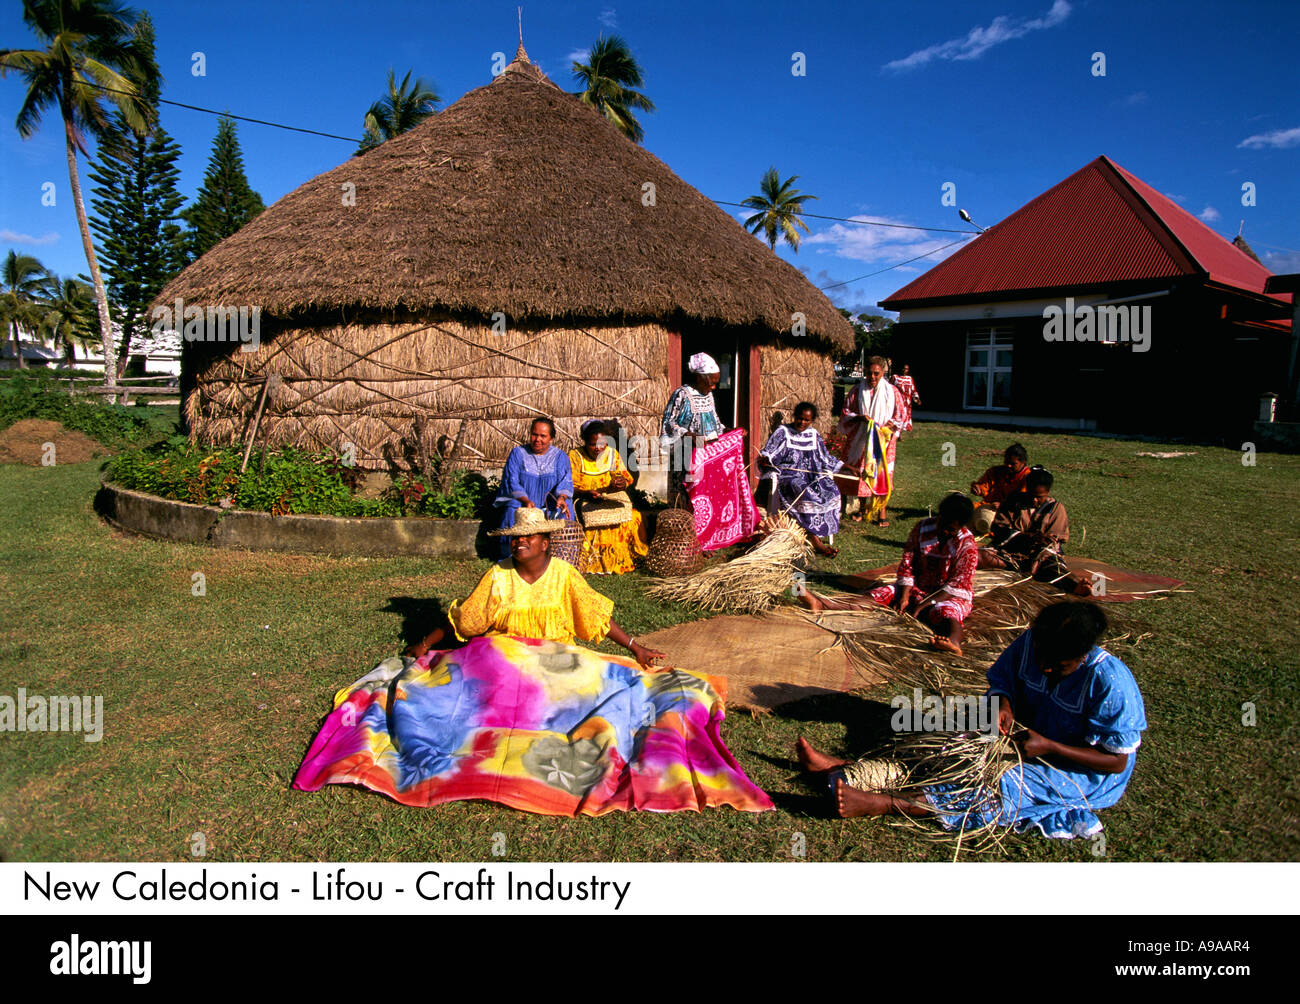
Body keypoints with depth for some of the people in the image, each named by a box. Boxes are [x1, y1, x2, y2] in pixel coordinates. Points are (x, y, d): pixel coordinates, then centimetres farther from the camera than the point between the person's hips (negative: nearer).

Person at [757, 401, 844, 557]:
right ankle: (816, 541, -32)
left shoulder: (814, 434, 16)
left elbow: (824, 458, 26)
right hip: (788, 475, -5)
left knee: (831, 492, -24)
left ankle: (824, 534, -20)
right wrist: (765, 459, -28)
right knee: (807, 495, -33)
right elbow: (767, 453, -5)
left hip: (811, 474, 5)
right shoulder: (783, 431, 3)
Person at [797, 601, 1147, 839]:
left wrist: (1049, 747, -31)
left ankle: (882, 804, -43)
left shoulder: (1111, 684, -27)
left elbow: (1117, 761, -22)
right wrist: (1002, 702, -19)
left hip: (1085, 771, -6)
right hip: (1029, 737, 6)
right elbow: (1000, 680, 5)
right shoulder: (1031, 643, -11)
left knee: (1002, 786, -32)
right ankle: (843, 768, -22)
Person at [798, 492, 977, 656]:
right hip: (918, 588, 4)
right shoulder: (922, 528, -1)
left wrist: (921, 606, -25)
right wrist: (904, 596, -15)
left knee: (945, 611, -38)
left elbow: (957, 585, -19)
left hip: (952, 596, -4)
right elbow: (907, 564, -1)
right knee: (883, 594, -17)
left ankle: (954, 642, -74)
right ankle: (822, 605, -37)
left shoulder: (967, 545, -14)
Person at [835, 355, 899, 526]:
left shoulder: (891, 392, 0)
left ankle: (882, 511, 6)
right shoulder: (857, 390, 2)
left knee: (881, 474, -2)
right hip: (860, 440, 1)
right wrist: (860, 417, -15)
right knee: (860, 474, 4)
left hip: (882, 440, -1)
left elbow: (897, 417, 4)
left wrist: (885, 427, -14)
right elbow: (845, 413, 4)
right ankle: (861, 508, 19)